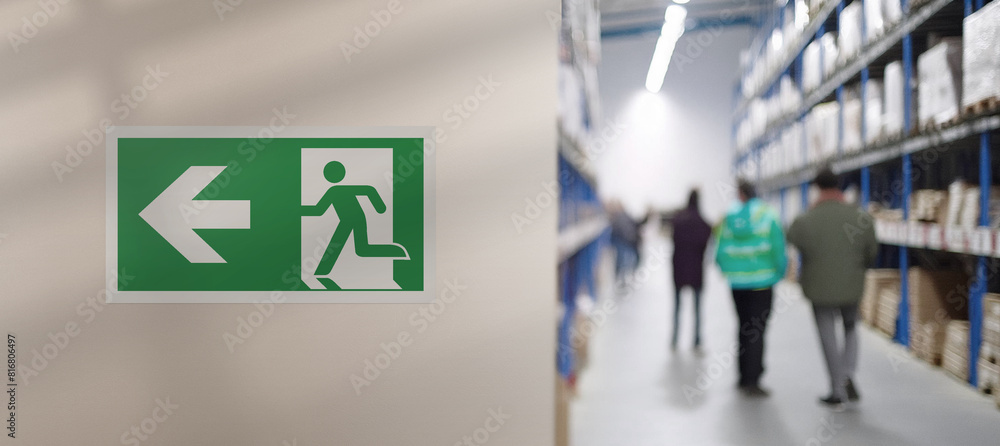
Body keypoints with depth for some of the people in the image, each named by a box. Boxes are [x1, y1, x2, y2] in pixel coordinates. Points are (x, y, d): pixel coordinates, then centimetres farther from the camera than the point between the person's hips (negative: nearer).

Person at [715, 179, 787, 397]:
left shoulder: (728, 218, -1)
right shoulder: (767, 215, -7)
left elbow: (720, 252, 2)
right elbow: (778, 247, -12)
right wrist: (780, 272, 3)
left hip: (737, 281, 3)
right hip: (762, 281, -3)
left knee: (744, 327, 16)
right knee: (757, 330, -3)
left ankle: (744, 378, 21)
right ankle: (752, 381, -7)